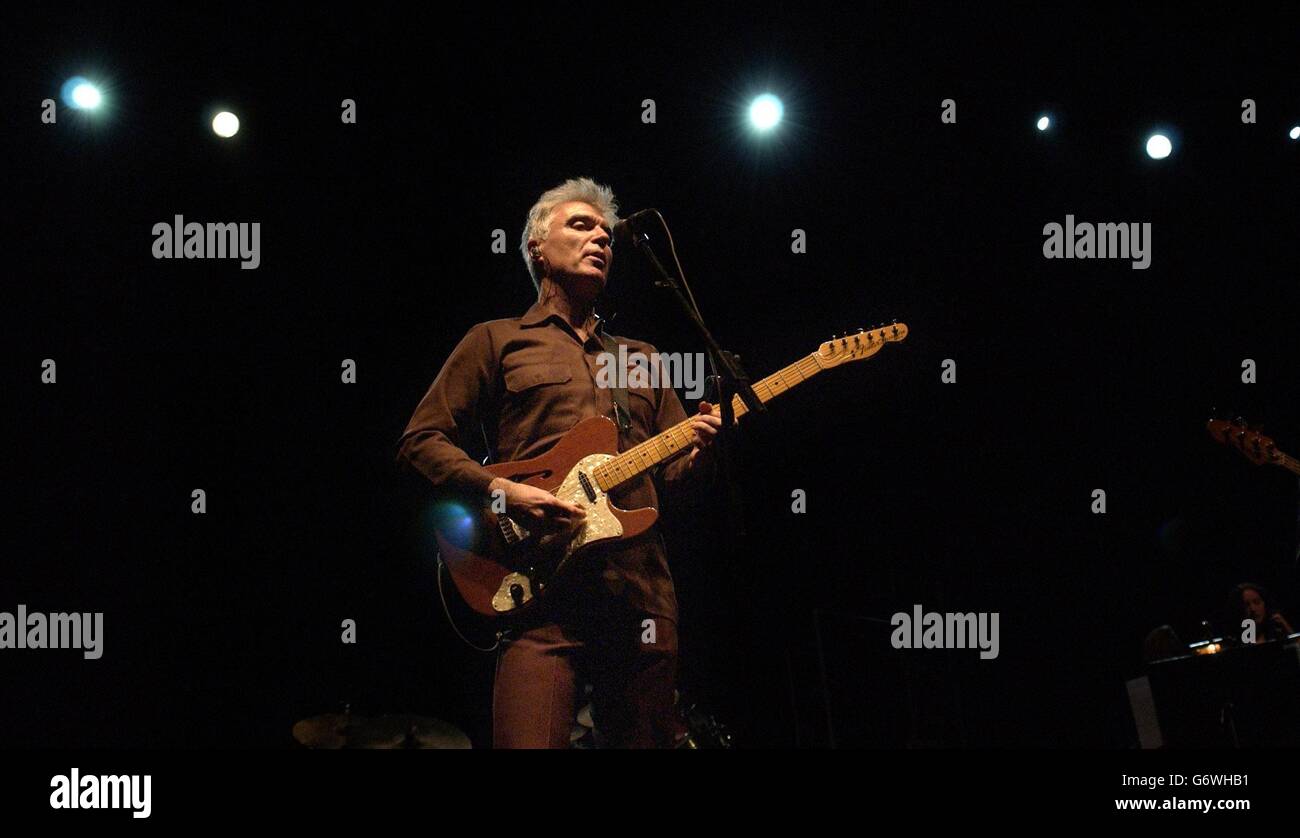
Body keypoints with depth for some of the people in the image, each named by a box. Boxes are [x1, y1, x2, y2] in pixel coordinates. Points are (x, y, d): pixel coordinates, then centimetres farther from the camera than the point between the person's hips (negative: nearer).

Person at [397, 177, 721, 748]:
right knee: (532, 743, -21)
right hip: (541, 588, -4)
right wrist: (499, 491, -11)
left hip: (642, 589, 5)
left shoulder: (641, 359, 27)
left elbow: (681, 481, 22)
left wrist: (700, 454, -3)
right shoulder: (497, 342, 14)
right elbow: (422, 440, 6)